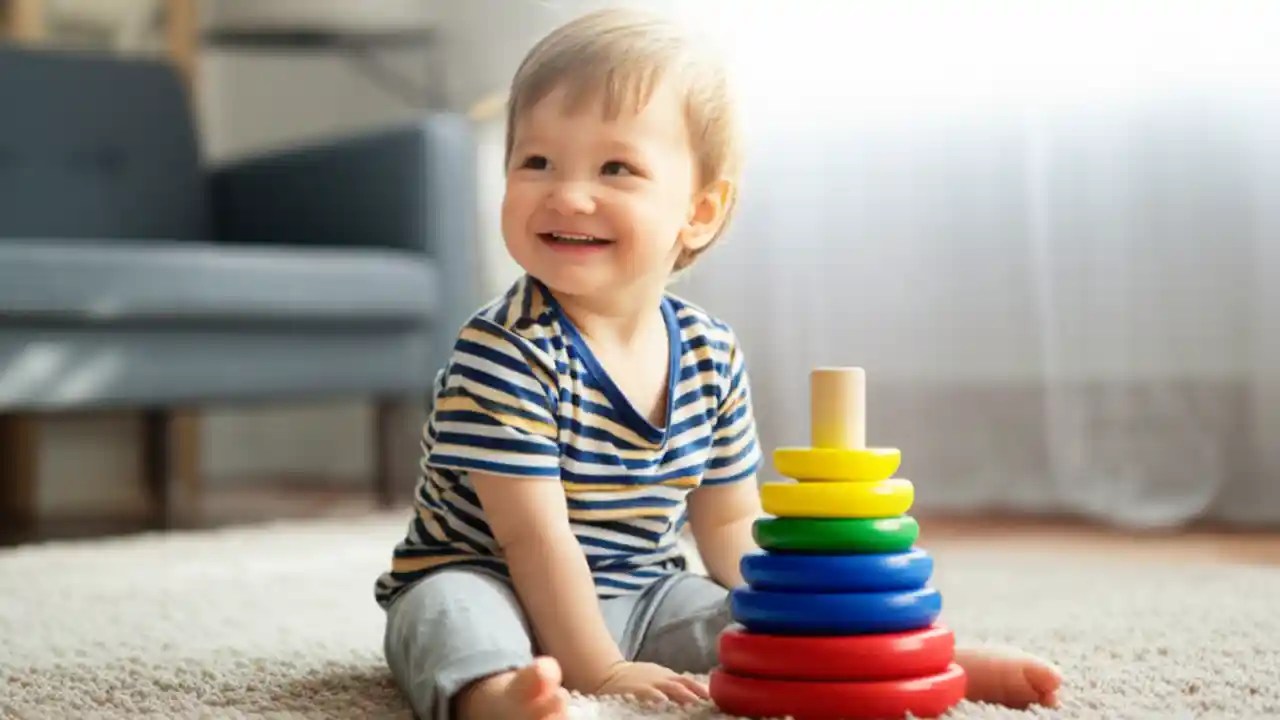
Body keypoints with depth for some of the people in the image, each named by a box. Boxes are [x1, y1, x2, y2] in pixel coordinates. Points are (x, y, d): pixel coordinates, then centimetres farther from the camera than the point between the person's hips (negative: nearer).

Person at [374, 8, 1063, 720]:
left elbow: (729, 526, 7)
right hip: (486, 585, -6)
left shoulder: (713, 354, -2)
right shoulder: (505, 350, -22)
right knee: (451, 609, -36)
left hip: (635, 596, 7)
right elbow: (534, 535, -23)